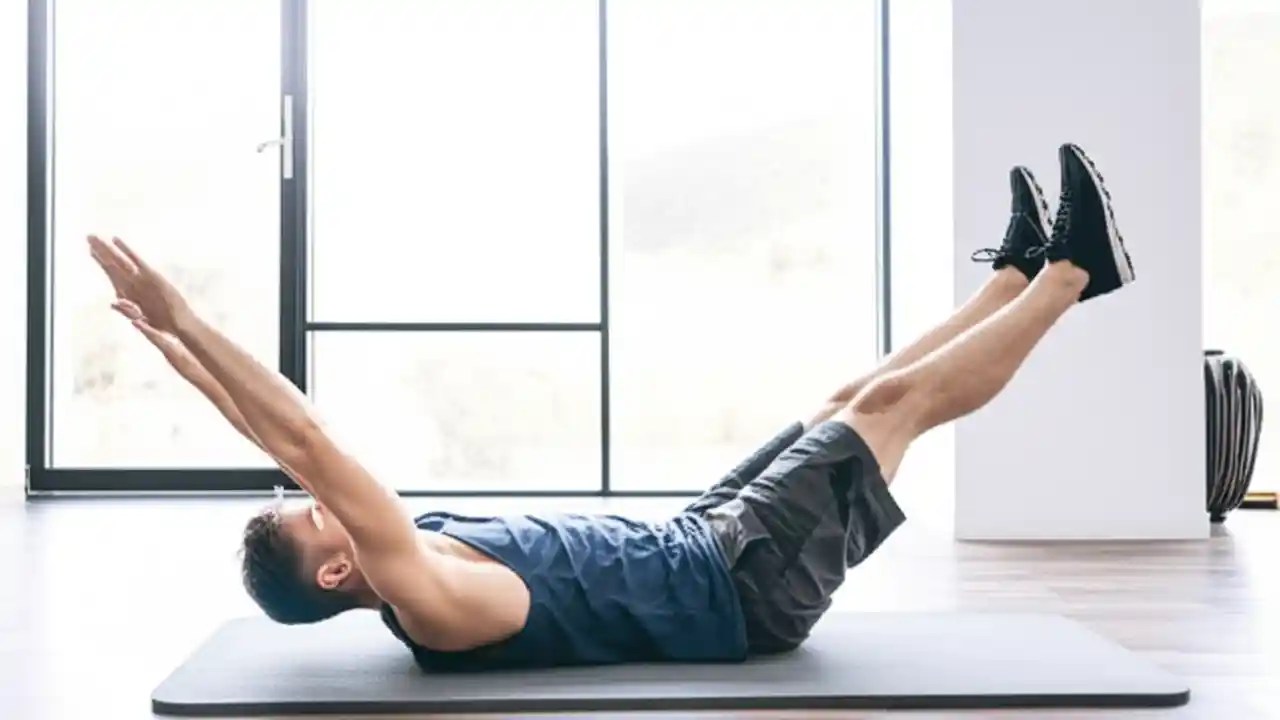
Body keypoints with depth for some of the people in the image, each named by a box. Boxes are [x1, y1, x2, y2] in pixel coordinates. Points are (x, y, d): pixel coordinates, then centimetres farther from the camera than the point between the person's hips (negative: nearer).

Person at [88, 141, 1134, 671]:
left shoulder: (407, 556, -4)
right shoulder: (429, 603, -28)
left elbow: (289, 449, 0)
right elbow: (311, 446, -38)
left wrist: (173, 341, -3)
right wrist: (183, 324, -41)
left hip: (695, 552, 9)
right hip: (748, 587, -8)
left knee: (850, 404, 16)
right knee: (894, 401, -2)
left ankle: (1020, 271, 33)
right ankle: (1071, 270, 15)